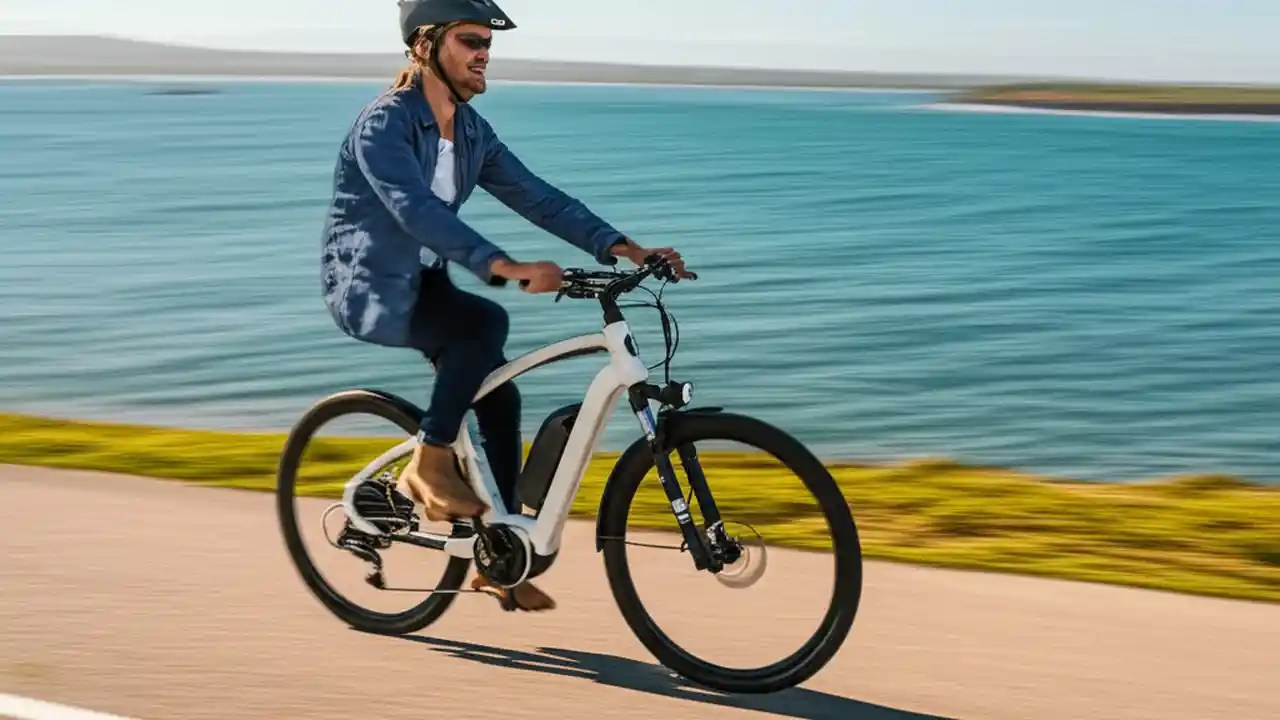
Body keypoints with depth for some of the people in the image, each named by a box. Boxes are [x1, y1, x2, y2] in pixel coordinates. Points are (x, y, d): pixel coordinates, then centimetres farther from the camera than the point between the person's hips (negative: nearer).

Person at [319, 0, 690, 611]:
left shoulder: (472, 131, 5)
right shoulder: (384, 123, -20)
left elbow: (535, 195, -2)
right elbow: (418, 209, -35)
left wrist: (619, 247, -15)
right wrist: (504, 267, -48)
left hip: (423, 282, 8)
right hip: (368, 289, -8)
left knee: (500, 396, -4)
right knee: (485, 321, -31)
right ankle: (429, 463, -14)